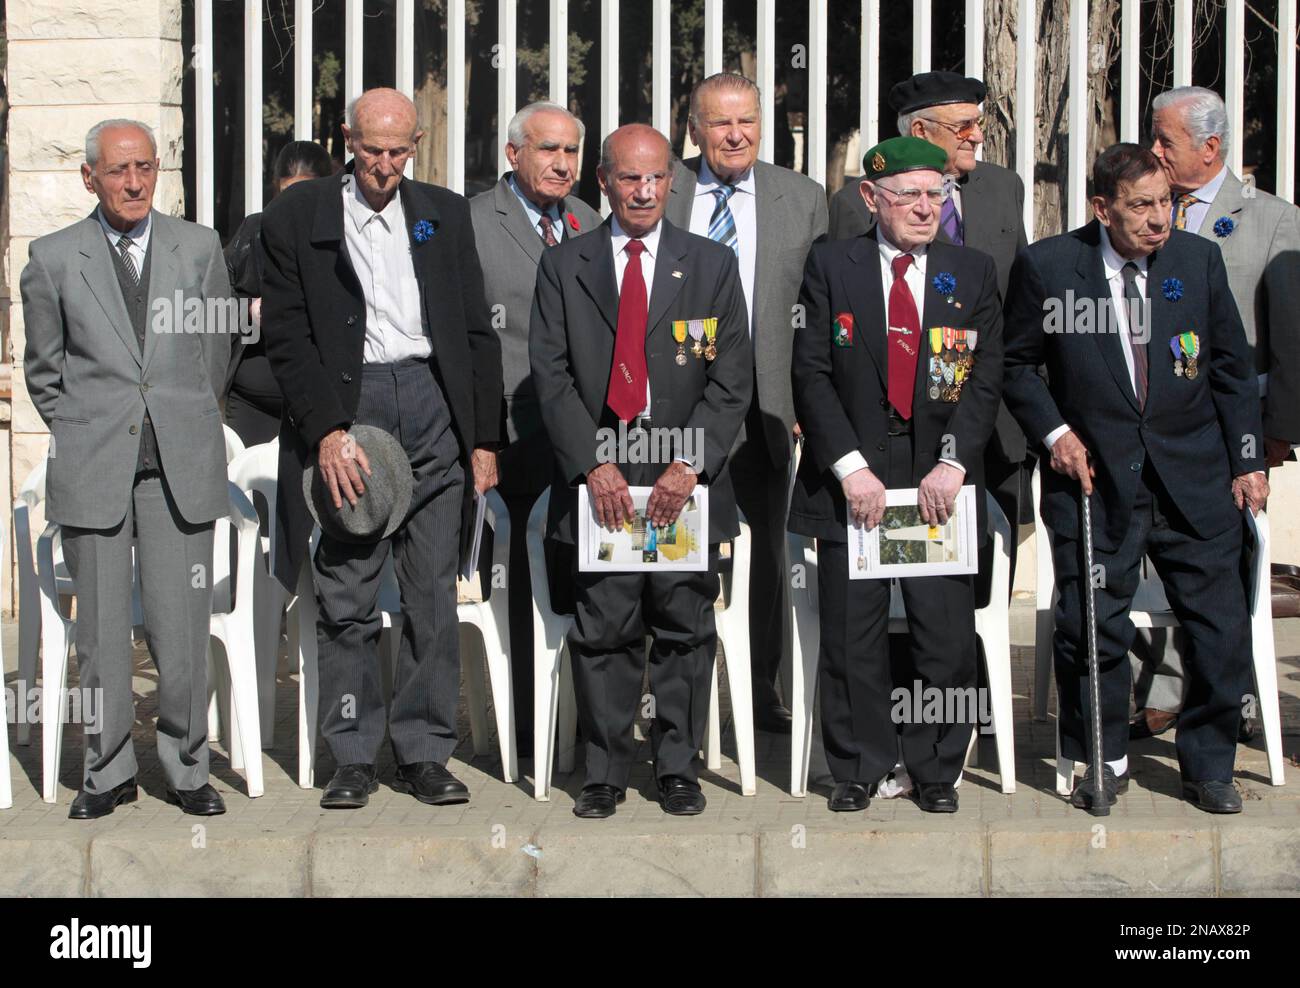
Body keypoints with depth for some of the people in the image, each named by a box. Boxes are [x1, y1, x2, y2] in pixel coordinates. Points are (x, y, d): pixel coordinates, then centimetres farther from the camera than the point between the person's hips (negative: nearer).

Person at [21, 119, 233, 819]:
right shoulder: (53, 259, 5)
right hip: (92, 467, 0)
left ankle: (186, 767, 14)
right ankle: (107, 771, 18)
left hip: (180, 466, 0)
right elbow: (43, 369, 12)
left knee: (181, 624, 0)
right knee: (100, 627, 4)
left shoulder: (198, 248, 8)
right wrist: (79, 434, 9)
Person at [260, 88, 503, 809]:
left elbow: (476, 331, 14)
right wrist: (325, 431, -11)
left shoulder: (444, 214, 14)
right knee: (346, 600, 1)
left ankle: (424, 755, 12)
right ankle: (353, 758, 12)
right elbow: (286, 336, 0)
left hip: (433, 405, 2)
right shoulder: (297, 216, 5)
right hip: (345, 409, -2)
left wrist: (485, 438, 8)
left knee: (433, 597, 3)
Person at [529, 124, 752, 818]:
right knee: (603, 632, 2)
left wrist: (690, 463, -10)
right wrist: (594, 465, -10)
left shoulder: (712, 266, 7)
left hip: (686, 477, 0)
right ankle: (605, 772, 13)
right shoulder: (563, 266, 7)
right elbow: (551, 375, 1)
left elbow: (731, 380, 2)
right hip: (597, 470, 0)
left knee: (685, 630, 5)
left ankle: (678, 769, 17)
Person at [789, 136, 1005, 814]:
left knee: (946, 637, 1)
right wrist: (850, 467, -11)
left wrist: (952, 463, -11)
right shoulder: (831, 266, 4)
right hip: (851, 480, -1)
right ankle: (858, 769, 18)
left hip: (940, 482, 1)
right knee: (851, 637, 3)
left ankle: (935, 772, 18)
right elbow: (811, 373, -2)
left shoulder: (973, 273, 8)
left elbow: (985, 379, 3)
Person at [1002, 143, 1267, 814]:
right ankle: (1101, 763, 22)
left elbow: (1232, 369, 9)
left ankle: (1208, 766, 20)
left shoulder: (1199, 261, 3)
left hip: (1194, 478, 2)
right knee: (1092, 626, 2)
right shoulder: (1048, 266, -4)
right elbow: (1016, 363, 7)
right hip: (1094, 473, -2)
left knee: (1220, 627, 2)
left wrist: (1248, 461, 7)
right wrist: (1054, 432, -5)